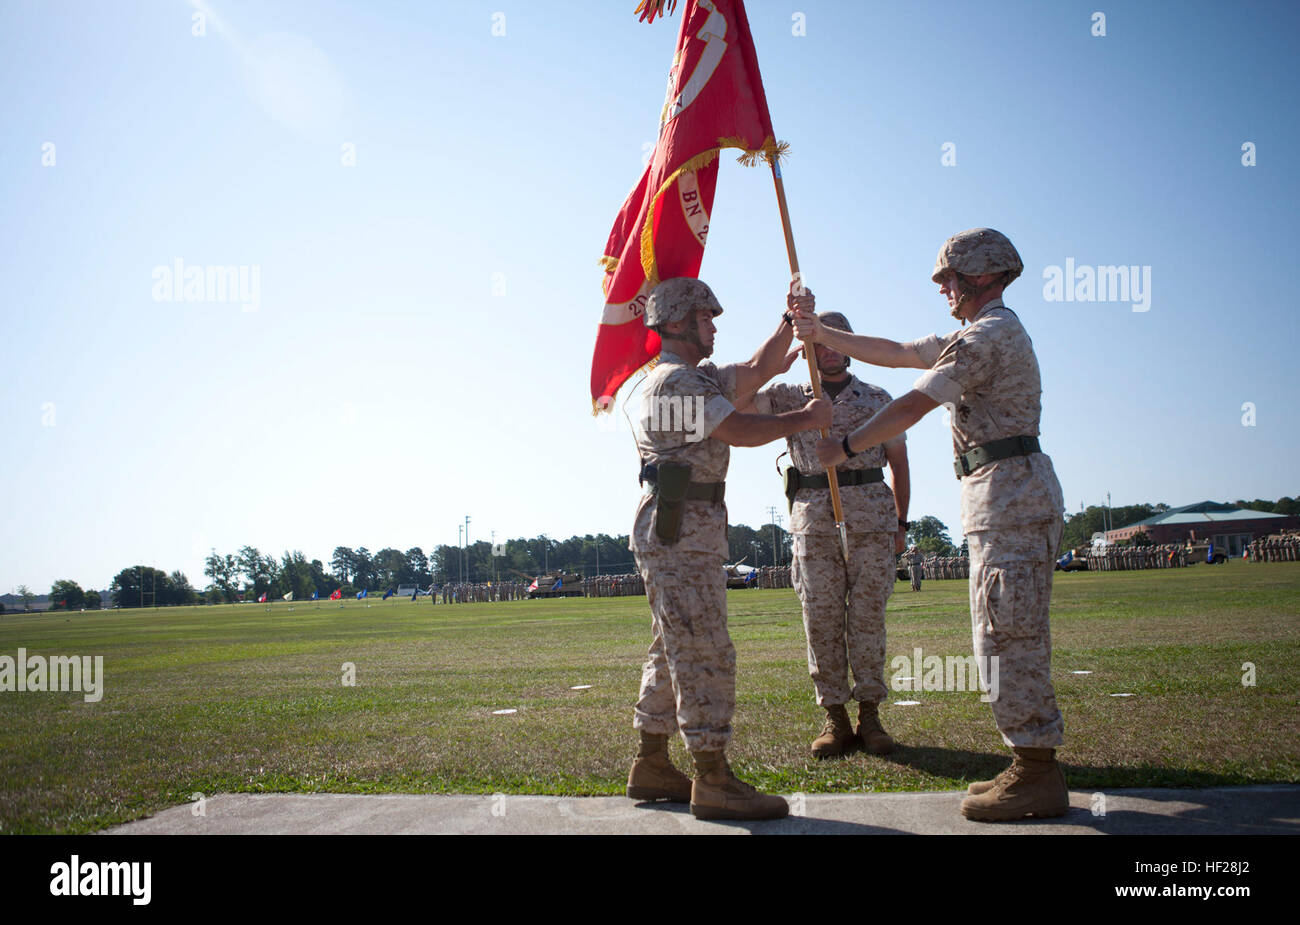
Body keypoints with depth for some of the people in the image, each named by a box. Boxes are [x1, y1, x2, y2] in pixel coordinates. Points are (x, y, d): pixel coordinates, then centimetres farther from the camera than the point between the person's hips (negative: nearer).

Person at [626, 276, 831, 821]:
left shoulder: (699, 379, 23)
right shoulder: (676, 380, -11)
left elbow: (757, 372, 24)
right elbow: (741, 431, -15)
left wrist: (791, 322, 12)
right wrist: (804, 419, -3)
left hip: (687, 532, 11)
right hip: (679, 532, -11)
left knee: (675, 652, 13)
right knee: (705, 654, -11)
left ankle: (651, 766, 20)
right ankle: (713, 782, -8)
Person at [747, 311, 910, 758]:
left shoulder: (877, 398, 14)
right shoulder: (790, 397, 13)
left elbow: (899, 461, 15)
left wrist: (901, 523, 9)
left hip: (871, 515, 0)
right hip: (815, 517, 0)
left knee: (868, 615, 0)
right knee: (821, 617, -1)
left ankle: (869, 715, 8)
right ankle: (835, 718, 6)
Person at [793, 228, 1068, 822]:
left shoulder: (988, 334, -11)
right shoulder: (976, 336, 23)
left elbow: (913, 405, -15)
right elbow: (893, 352, 27)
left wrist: (844, 447, -6)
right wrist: (822, 334, 26)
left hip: (1009, 499, -11)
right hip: (1011, 503, 11)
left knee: (1006, 639, -8)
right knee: (1014, 640, 12)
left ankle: (1037, 777, -3)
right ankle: (1034, 766, 17)